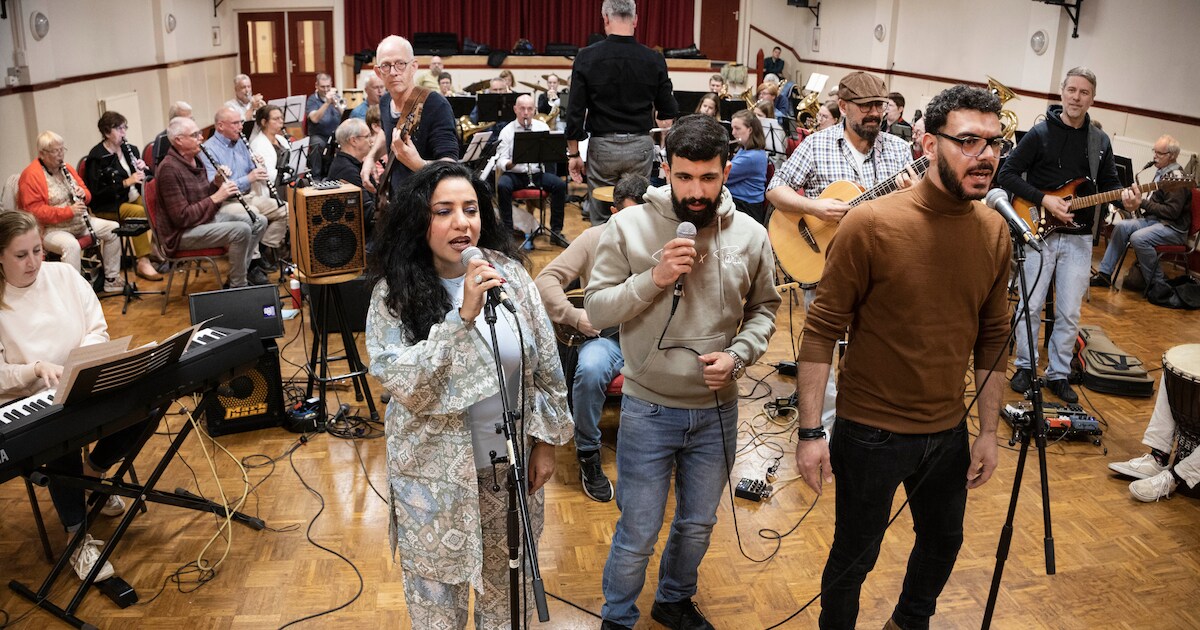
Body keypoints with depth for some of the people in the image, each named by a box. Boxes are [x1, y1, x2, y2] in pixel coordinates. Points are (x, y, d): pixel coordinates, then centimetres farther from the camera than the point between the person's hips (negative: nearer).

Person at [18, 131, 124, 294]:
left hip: (78, 222, 8)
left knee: (113, 228, -3)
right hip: (50, 229, -8)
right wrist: (69, 211, -29)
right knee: (71, 245, -38)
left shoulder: (65, 168, 9)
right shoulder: (31, 176, -15)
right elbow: (34, 211, -22)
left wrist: (83, 194, -9)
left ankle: (111, 279, 5)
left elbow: (85, 192, 17)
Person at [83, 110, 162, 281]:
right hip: (109, 206, -6)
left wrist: (143, 169, -6)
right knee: (139, 212, -33)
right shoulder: (97, 157, -8)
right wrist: (126, 182, -22)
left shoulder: (130, 150, 12)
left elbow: (145, 178, 17)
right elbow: (97, 192, -15)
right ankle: (143, 263, -34)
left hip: (134, 197, 6)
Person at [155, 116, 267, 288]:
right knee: (241, 230, -28)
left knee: (259, 222, 5)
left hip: (207, 217, 10)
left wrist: (217, 183, -4)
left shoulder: (195, 160, 9)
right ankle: (237, 286, -14)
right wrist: (216, 197, -23)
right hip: (182, 233, -10)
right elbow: (182, 218, -24)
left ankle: (245, 269, 13)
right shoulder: (169, 169, -20)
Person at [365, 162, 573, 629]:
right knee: (437, 592, 15)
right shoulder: (396, 291, -13)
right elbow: (402, 382, -24)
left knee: (508, 581, 21)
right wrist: (462, 317, -31)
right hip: (436, 471, -2)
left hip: (511, 460, 2)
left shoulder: (508, 272, -6)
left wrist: (545, 441, 3)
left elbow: (546, 364, 1)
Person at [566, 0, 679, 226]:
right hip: (640, 146, 1)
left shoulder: (587, 57, -6)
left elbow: (575, 111, -5)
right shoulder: (654, 60, -2)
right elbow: (668, 114, 4)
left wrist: (573, 153, 4)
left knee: (601, 220, 9)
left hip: (602, 147, -1)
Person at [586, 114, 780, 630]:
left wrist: (738, 355, -10)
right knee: (638, 534, 9)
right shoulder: (629, 227, -12)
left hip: (718, 410, 3)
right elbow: (596, 308, -12)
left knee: (698, 525, 22)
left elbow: (764, 308, 8)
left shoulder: (750, 236, -5)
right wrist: (653, 279, -26)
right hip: (648, 410, -3)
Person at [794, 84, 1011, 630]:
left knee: (942, 543, 25)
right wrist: (810, 431, -16)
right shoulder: (871, 224, -20)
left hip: (949, 432, 6)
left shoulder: (995, 232, -3)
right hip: (871, 432, -5)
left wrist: (988, 431, 8)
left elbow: (992, 338, 6)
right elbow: (821, 330, -16)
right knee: (855, 555, 13)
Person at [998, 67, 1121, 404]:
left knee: (1070, 312, 5)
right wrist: (1043, 199, -17)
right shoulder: (1040, 133, -4)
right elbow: (1006, 174, -8)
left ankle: (1058, 374, 18)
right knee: (1031, 305, 2)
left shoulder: (1100, 142, 9)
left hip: (1078, 238, 3)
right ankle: (1026, 366, 19)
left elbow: (1109, 183, 16)